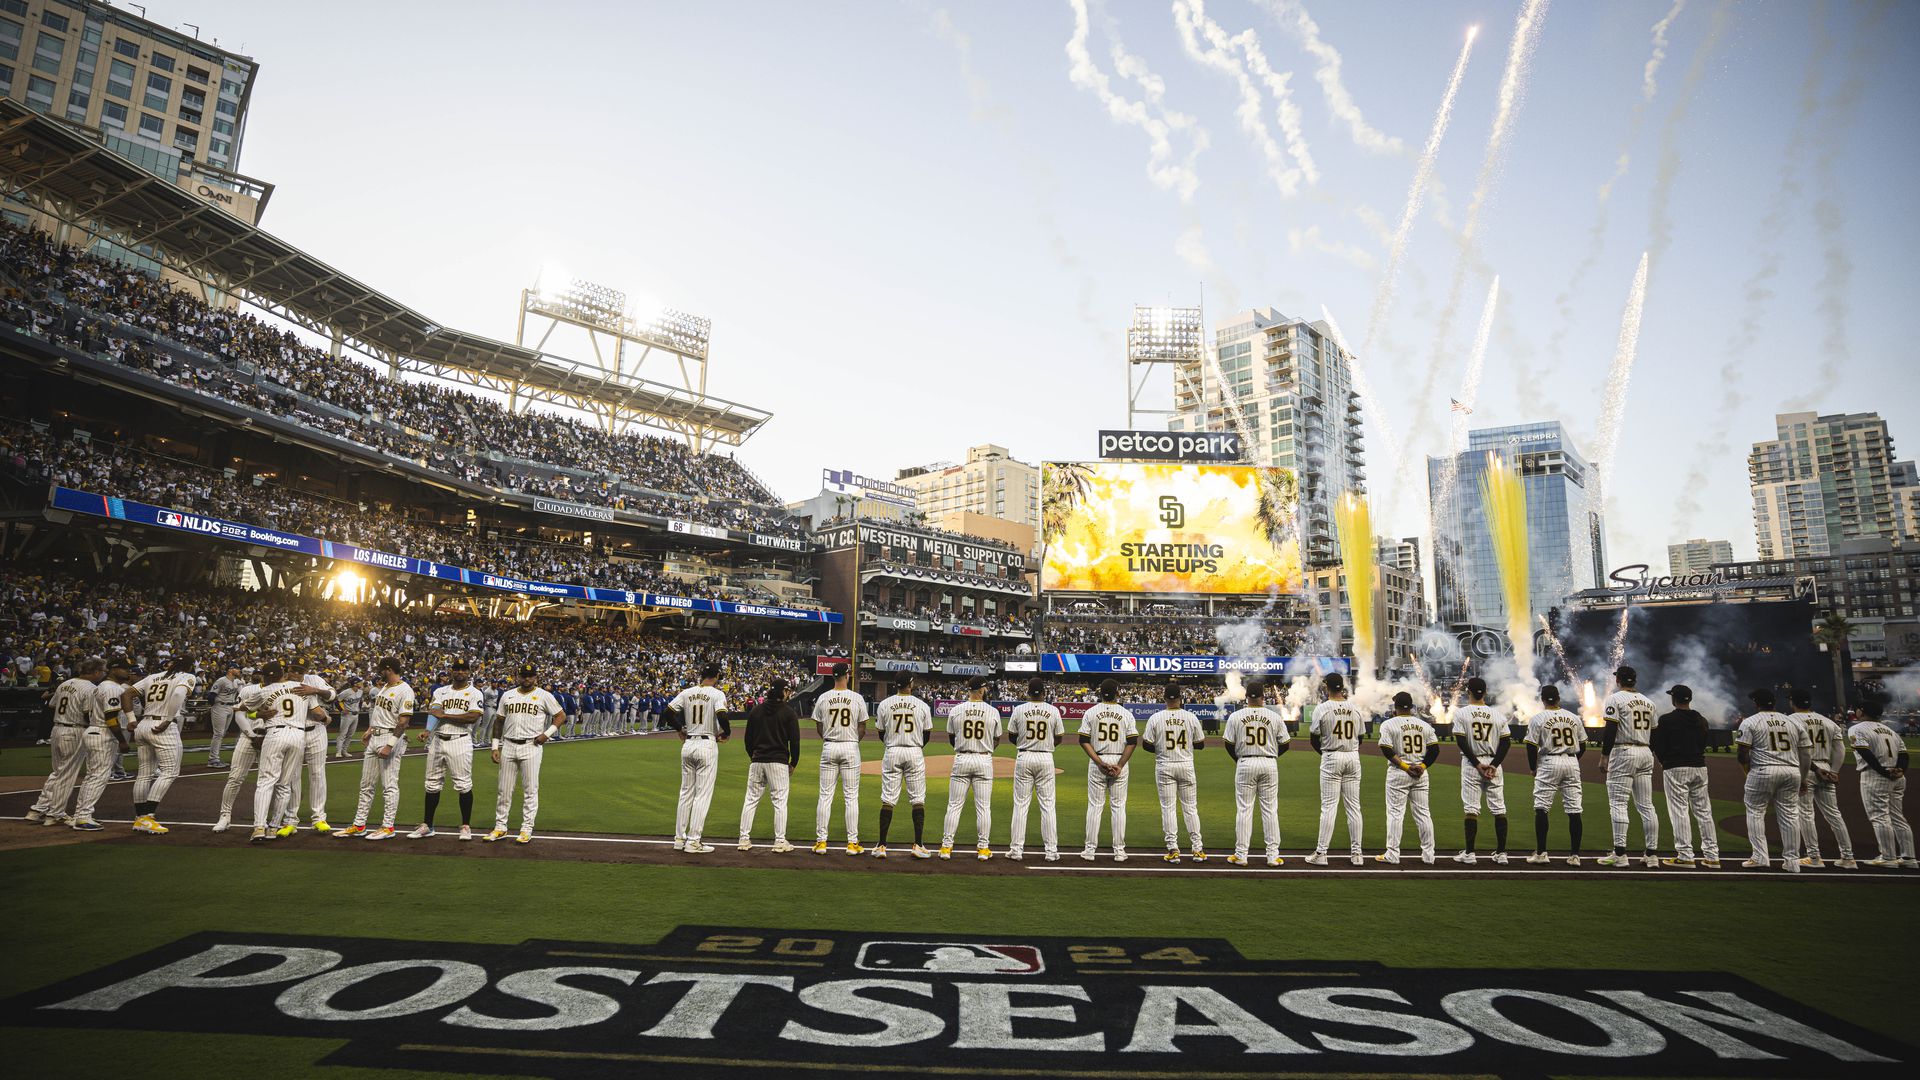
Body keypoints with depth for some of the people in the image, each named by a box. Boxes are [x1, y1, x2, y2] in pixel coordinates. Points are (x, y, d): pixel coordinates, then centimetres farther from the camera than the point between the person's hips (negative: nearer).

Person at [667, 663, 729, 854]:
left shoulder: (687, 693, 6)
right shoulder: (717, 694, -9)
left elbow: (668, 713, 4)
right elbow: (721, 716, -22)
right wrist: (726, 733, -4)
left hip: (688, 745, 6)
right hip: (707, 745, -6)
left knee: (686, 792, 14)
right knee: (703, 794, 0)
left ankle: (679, 838, 18)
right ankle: (693, 841, 0)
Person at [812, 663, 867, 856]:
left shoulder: (823, 698, -1)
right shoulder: (857, 698, -5)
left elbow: (819, 728, 5)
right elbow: (862, 728, 0)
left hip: (829, 748, 2)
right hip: (850, 748, -1)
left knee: (825, 795, 7)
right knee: (851, 796, 4)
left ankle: (821, 841, 8)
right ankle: (852, 842, 6)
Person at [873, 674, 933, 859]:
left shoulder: (884, 704, -1)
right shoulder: (922, 705, -3)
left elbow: (881, 734, 5)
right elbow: (927, 734, 5)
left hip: (892, 753, 1)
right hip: (915, 753, -1)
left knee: (887, 800, 5)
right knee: (918, 800, 6)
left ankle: (881, 846, 6)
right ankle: (918, 845, 5)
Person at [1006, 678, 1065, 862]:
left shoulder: (1019, 710, -3)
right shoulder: (1053, 710, -2)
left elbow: (1011, 736, 4)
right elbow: (1059, 738, 5)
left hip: (1024, 758, 0)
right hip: (1045, 759, 0)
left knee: (1020, 804, 5)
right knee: (1048, 804, 5)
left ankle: (1017, 849, 6)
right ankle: (1051, 850, 7)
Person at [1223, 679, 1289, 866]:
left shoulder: (1236, 716, -3)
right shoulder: (1274, 717, -1)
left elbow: (1229, 744, -1)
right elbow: (1285, 744, 3)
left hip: (1245, 764, -1)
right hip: (1269, 764, 1)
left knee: (1244, 809, 3)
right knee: (1270, 809, 7)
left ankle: (1241, 855, 5)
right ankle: (1273, 855, 8)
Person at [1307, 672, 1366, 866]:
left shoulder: (1322, 708, -9)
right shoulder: (1355, 708, 3)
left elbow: (1313, 738, -4)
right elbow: (1360, 737, 10)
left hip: (1331, 758, -4)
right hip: (1353, 758, 4)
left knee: (1328, 806, -3)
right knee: (1353, 806, 9)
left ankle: (1321, 853, -2)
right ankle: (1356, 853, 12)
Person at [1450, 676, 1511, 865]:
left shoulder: (1461, 713, -5)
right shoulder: (1498, 714, 4)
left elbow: (1461, 742, -11)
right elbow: (1506, 742, -1)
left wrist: (1477, 764, -8)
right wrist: (1494, 765, -6)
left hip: (1471, 765, -3)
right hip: (1494, 765, 3)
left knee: (1471, 809, -1)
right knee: (1499, 809, 8)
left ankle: (1469, 853, 1)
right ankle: (1501, 853, 9)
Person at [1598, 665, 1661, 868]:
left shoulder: (1615, 698, -7)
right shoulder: (1648, 702, 14)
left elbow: (1610, 730, -14)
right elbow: (1654, 733, 15)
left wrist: (1604, 756, -8)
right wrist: (1649, 757, 21)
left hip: (1623, 752, -7)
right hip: (1645, 754, 7)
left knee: (1618, 803, -6)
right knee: (1646, 805, 9)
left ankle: (1620, 853, -9)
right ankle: (1651, 854, 10)